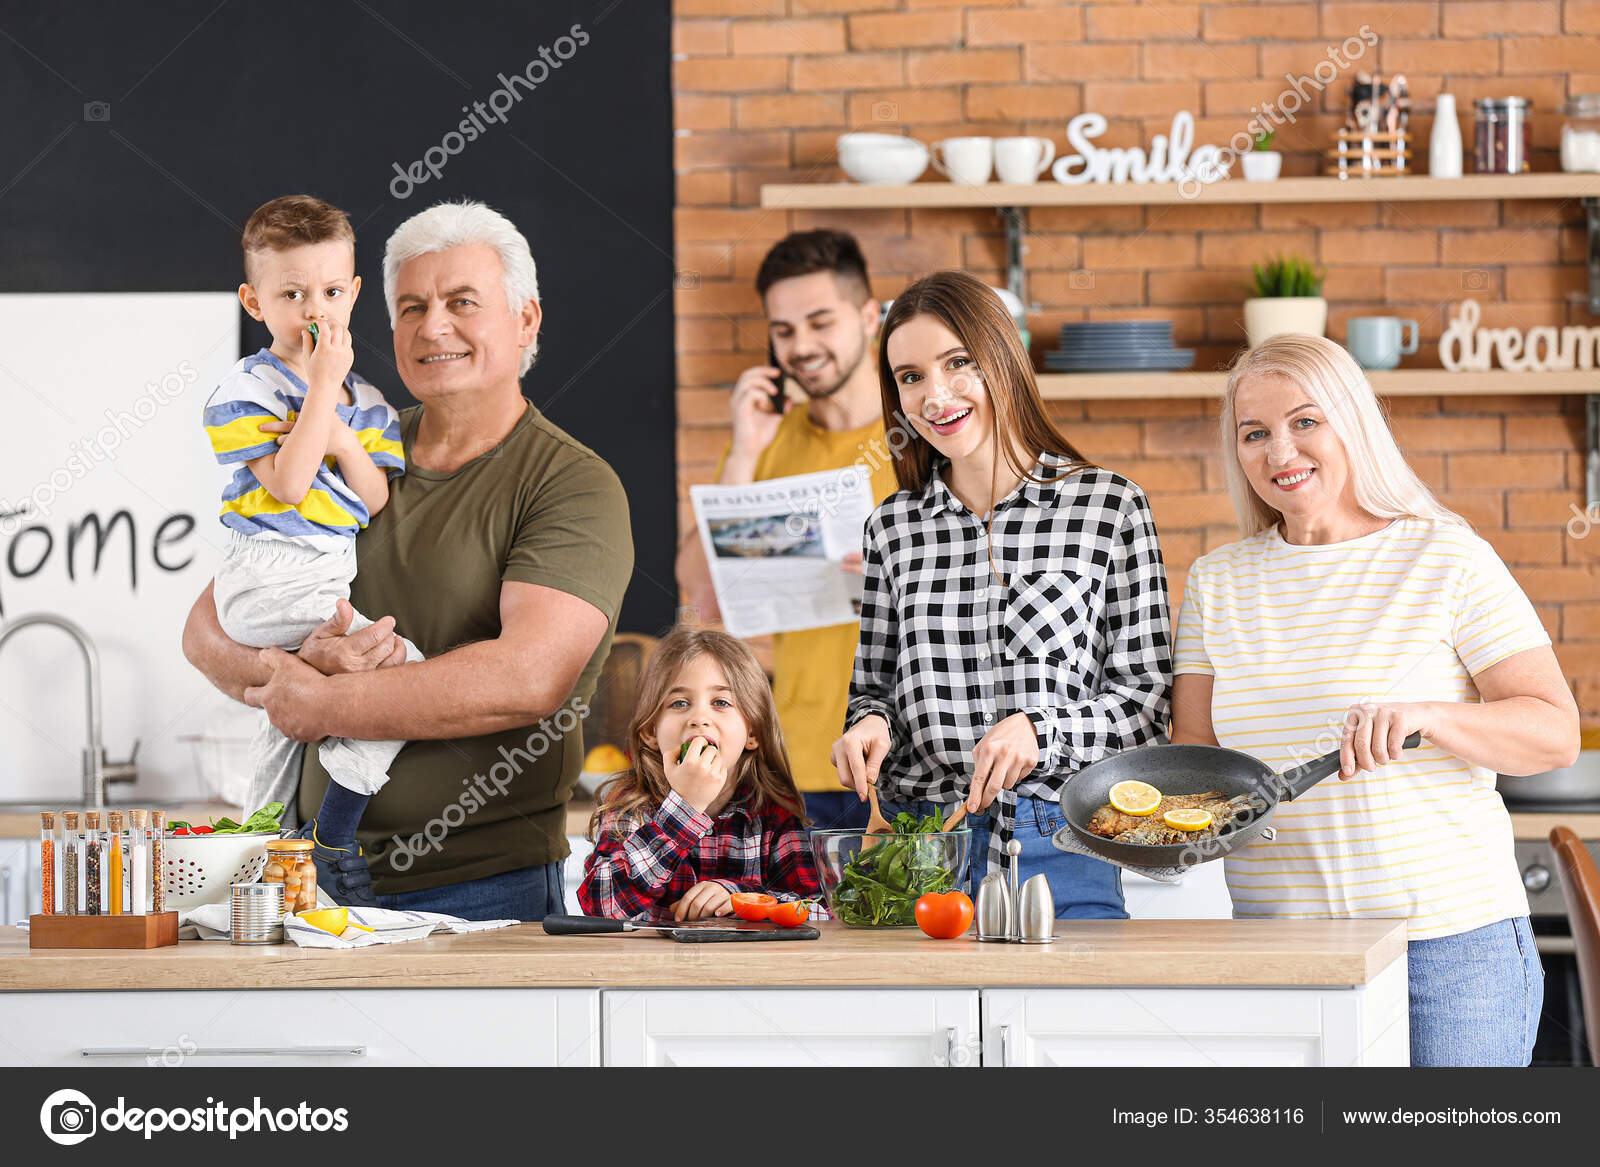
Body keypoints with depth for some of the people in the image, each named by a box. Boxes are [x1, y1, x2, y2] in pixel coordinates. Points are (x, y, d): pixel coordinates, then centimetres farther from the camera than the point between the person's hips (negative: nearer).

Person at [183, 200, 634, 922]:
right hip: (324, 873, 5)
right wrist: (294, 664, -15)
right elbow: (210, 629, 8)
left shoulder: (576, 487, -6)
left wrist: (319, 704, -15)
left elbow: (529, 678, -21)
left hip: (487, 884, -4)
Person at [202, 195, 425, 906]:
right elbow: (289, 485, -18)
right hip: (269, 579, -8)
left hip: (335, 577, 8)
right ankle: (332, 843, -17)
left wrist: (341, 438, -11)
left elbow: (376, 501, 5)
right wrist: (323, 389, -17)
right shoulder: (245, 392, -7)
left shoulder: (368, 402, 14)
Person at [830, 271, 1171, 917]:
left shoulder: (1111, 507, 0)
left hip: (1057, 856, -2)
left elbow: (1147, 699, 0)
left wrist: (1040, 729, -16)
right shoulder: (894, 526, 9)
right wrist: (870, 725, -5)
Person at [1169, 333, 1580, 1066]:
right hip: (1275, 944, 3)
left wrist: (1424, 718, -21)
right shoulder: (1216, 584, 12)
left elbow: (1556, 733, -4)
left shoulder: (1447, 560, -1)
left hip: (1450, 943, -3)